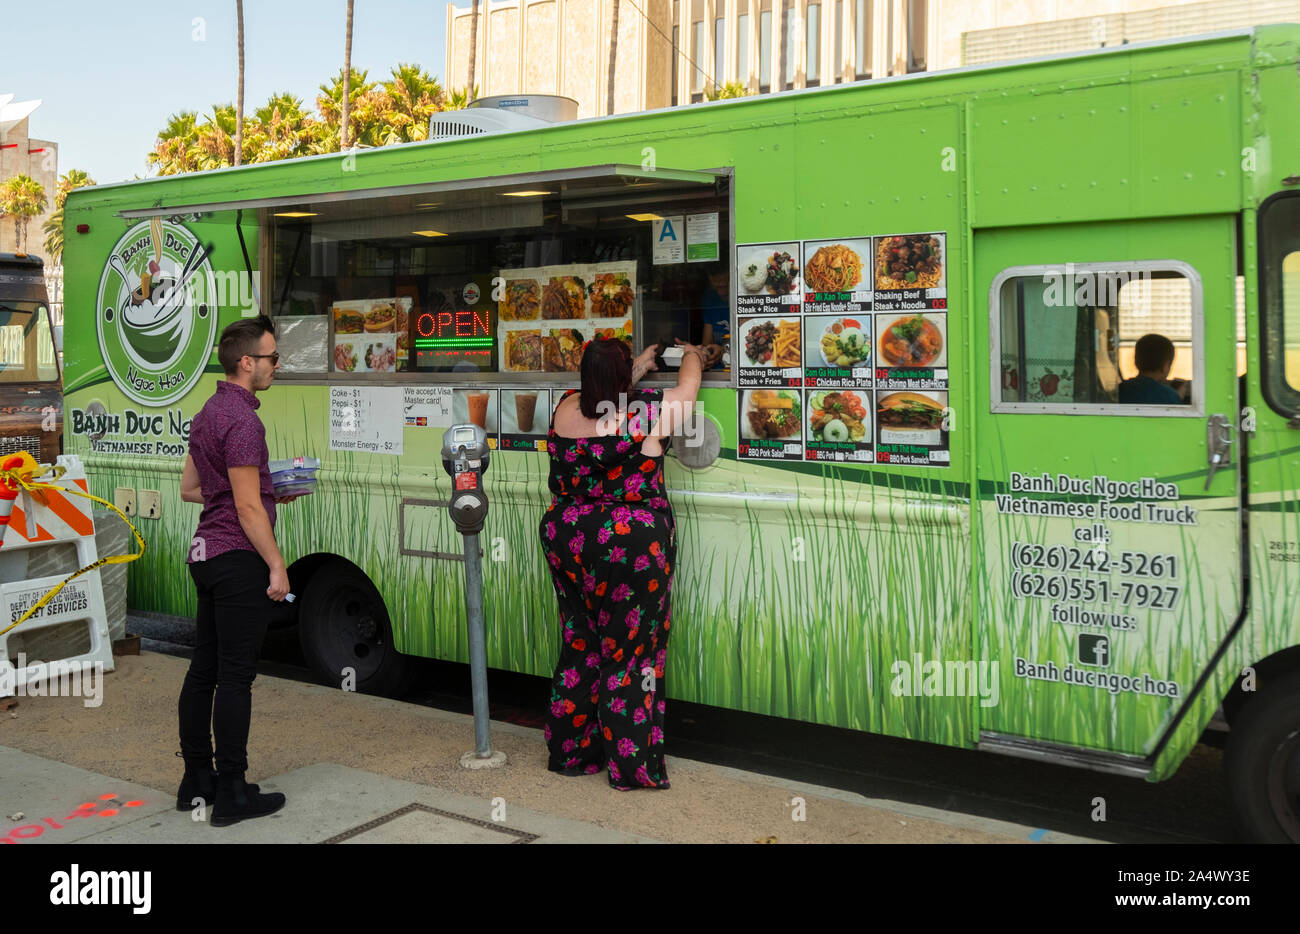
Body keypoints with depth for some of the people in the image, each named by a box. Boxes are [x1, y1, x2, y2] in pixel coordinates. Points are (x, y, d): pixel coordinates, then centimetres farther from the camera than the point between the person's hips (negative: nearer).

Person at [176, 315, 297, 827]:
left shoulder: (207, 413, 13)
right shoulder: (242, 420, -17)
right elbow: (247, 508, -19)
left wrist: (267, 493, 19)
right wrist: (277, 567, -14)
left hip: (205, 554, 10)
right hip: (239, 558, -10)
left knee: (203, 670, 13)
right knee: (235, 676, -4)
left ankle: (196, 780, 22)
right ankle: (230, 793, 3)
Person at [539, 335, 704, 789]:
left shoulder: (566, 409, -3)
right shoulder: (646, 412, -16)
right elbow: (687, 385, 4)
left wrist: (636, 371, 31)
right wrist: (691, 355, 24)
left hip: (565, 542, 6)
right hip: (631, 548, -5)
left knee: (578, 648, 17)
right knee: (630, 652, 4)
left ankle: (569, 752, 29)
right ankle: (631, 767, 12)